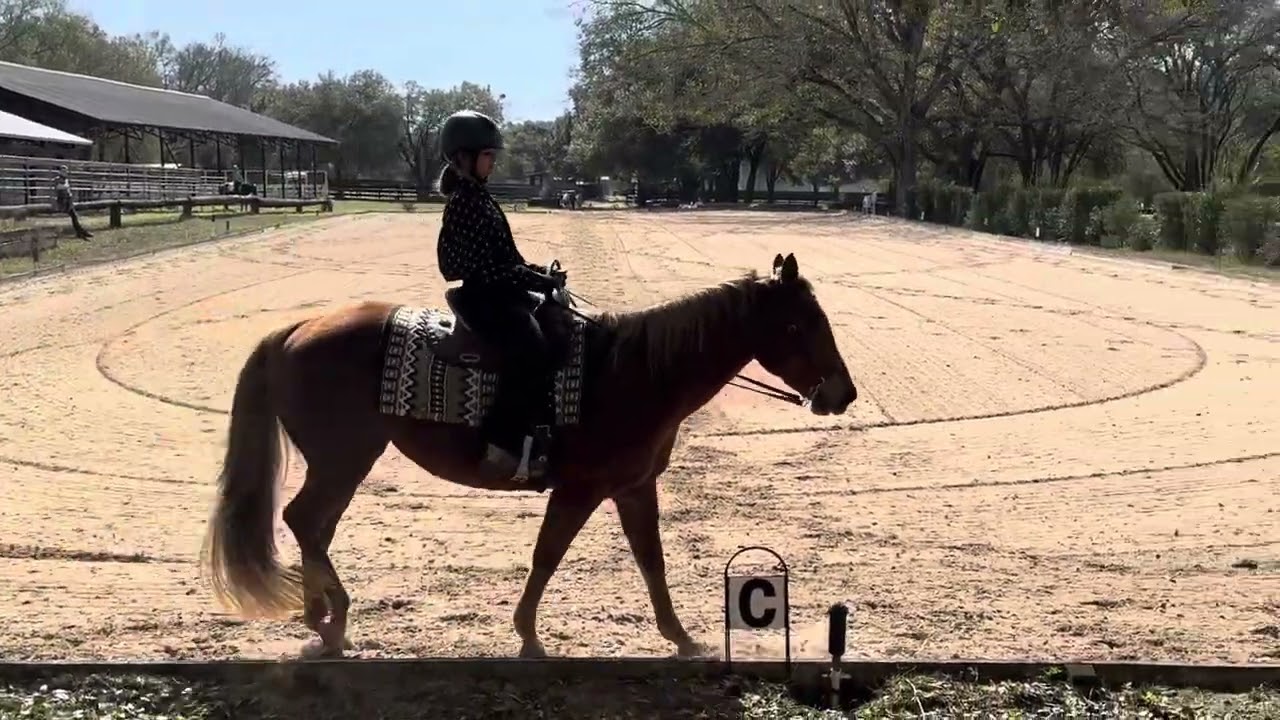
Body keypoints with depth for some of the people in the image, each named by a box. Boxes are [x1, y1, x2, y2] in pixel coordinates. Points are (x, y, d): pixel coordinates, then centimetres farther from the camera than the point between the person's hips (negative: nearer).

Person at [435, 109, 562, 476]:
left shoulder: (477, 196, 15)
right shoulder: (465, 203, -16)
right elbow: (486, 270, -21)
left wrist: (535, 271, 7)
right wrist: (540, 281, -17)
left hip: (498, 294, 11)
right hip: (484, 299, -11)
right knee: (532, 354, -30)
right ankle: (501, 445, -29)